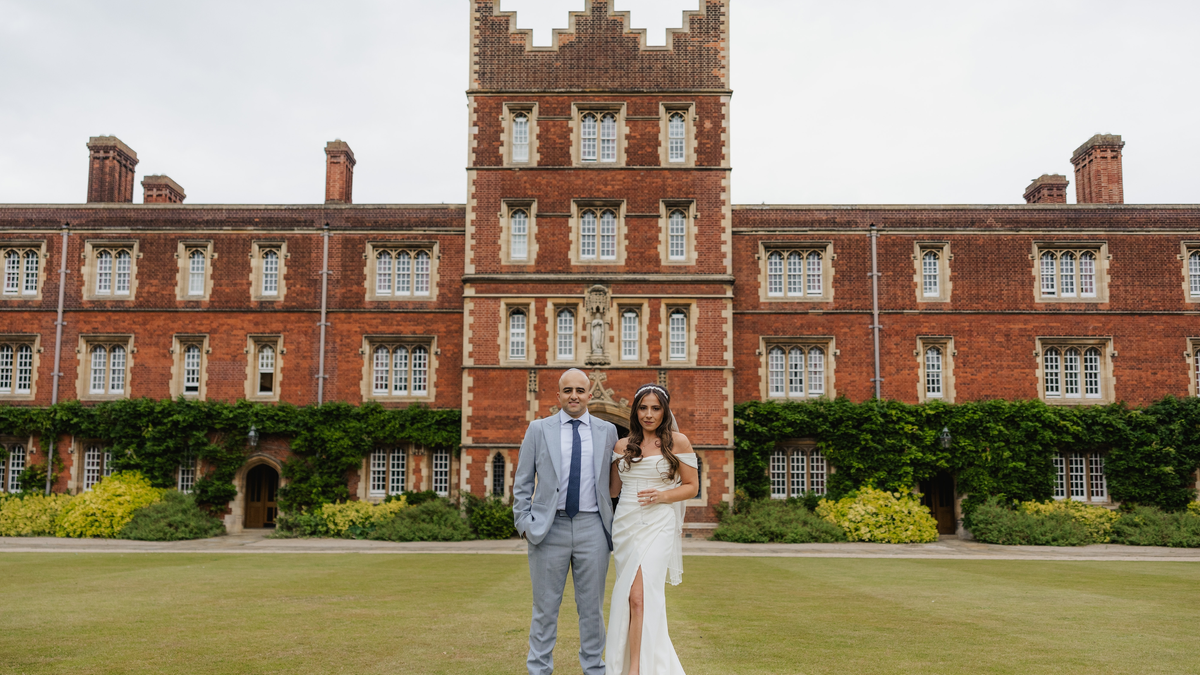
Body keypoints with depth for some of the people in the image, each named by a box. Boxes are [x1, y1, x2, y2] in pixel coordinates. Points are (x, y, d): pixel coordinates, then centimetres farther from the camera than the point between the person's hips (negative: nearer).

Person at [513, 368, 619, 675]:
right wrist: (524, 523, -1)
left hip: (592, 527, 1)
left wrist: (613, 524, 5)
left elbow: (612, 482, 11)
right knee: (545, 607, 6)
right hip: (549, 528, -1)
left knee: (592, 607, 9)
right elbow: (522, 482, 7)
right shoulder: (538, 429, 5)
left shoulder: (607, 431, 8)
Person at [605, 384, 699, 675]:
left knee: (640, 595, -15)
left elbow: (692, 486, 5)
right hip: (626, 525, 4)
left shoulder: (678, 442, 2)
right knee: (629, 596, 6)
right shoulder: (622, 446, 11)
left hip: (659, 525, -4)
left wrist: (663, 495, -11)